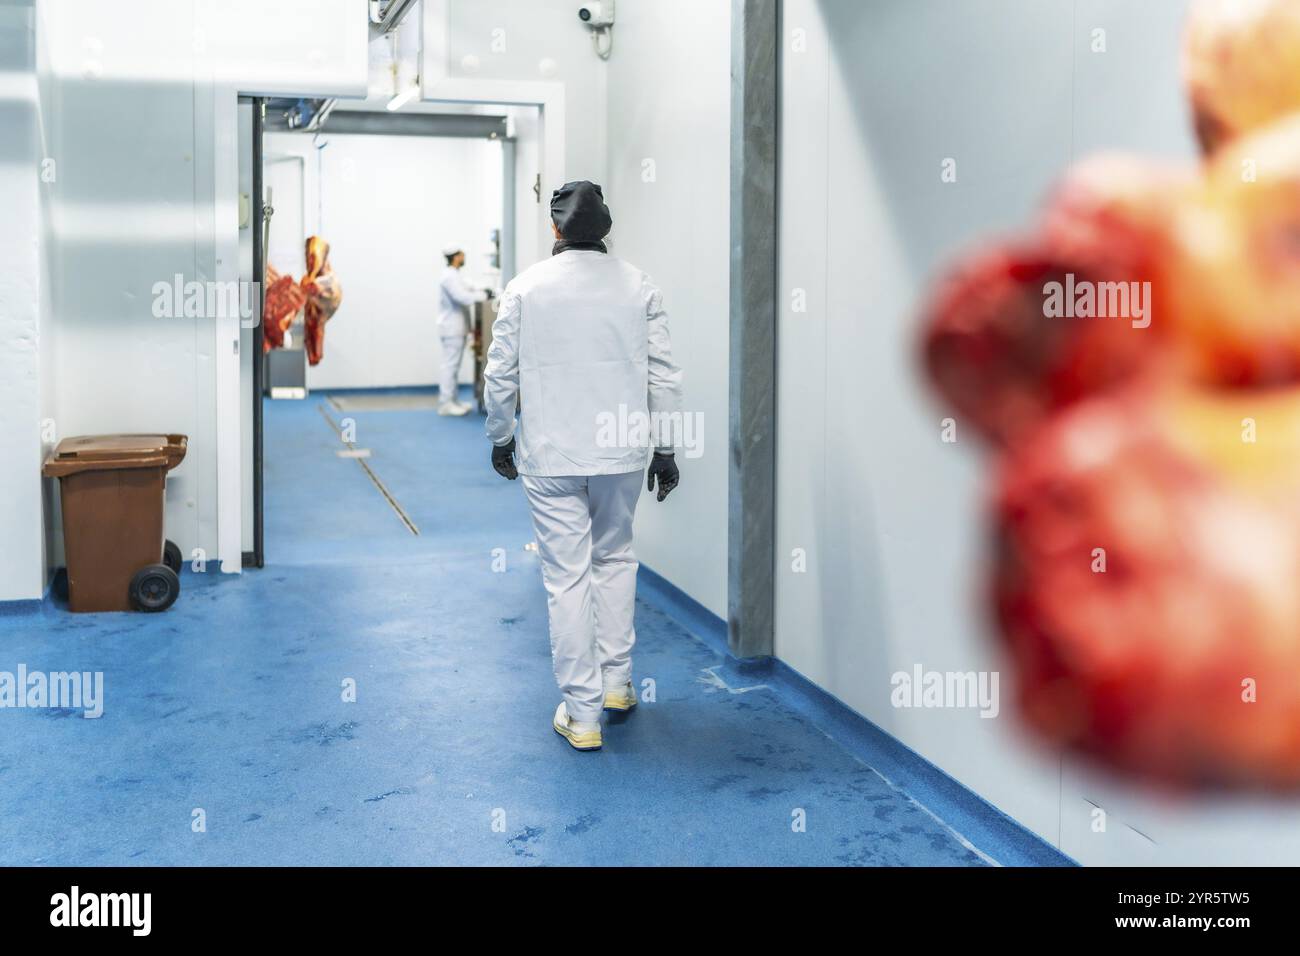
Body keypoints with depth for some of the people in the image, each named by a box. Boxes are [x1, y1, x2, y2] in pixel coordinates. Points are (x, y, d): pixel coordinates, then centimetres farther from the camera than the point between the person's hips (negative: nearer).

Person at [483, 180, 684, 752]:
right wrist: (665, 448, 8)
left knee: (566, 577, 3)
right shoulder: (639, 286, -1)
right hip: (621, 453, 2)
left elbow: (500, 373, 0)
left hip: (550, 455, -2)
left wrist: (500, 439, 14)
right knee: (615, 559, 22)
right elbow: (663, 375, 0)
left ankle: (582, 714, 8)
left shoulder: (526, 287, -3)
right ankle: (616, 680, 25)